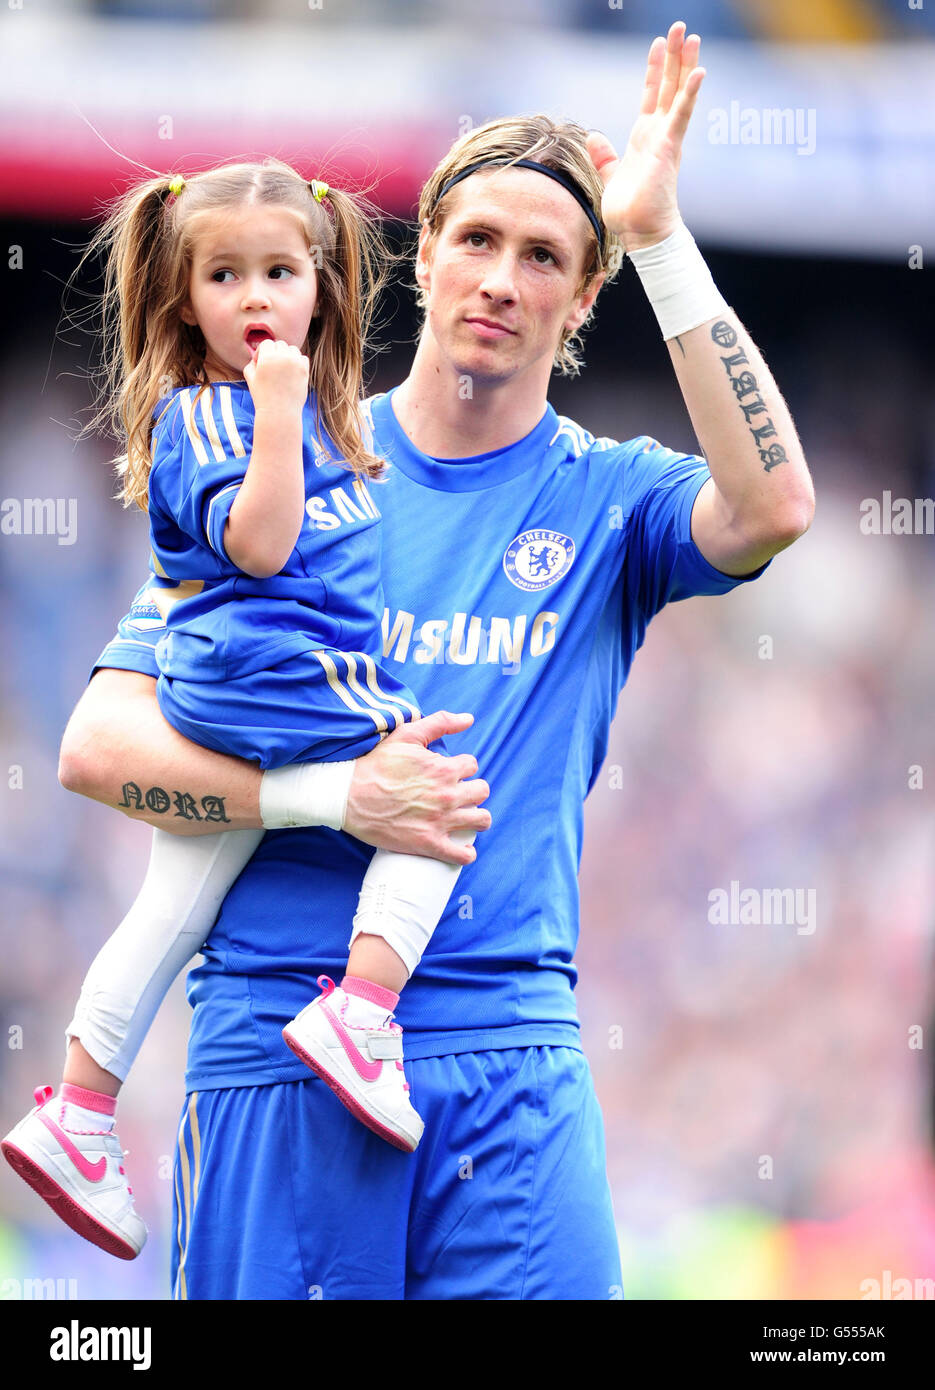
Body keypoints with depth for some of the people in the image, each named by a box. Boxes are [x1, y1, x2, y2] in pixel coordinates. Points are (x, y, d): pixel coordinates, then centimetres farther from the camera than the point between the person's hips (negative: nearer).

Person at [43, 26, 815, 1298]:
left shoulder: (607, 500, 8)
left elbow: (770, 507, -16)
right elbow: (100, 745, 1)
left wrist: (660, 239, -14)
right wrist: (333, 795, -14)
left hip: (512, 1053, 0)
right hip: (275, 1044, 0)